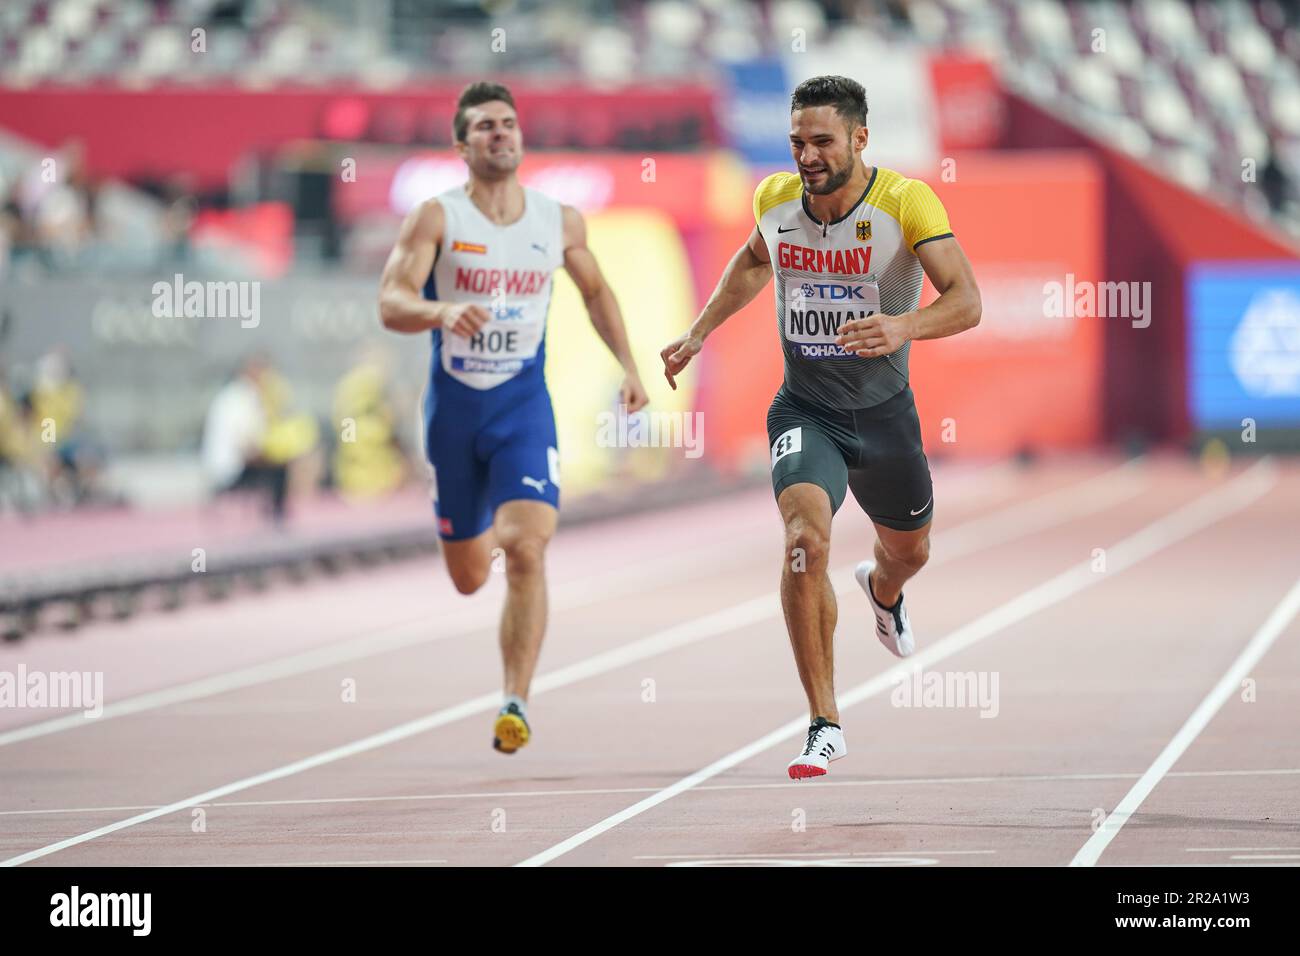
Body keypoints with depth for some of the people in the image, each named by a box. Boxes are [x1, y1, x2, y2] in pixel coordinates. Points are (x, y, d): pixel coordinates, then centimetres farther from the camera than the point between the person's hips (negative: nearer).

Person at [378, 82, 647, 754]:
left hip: (523, 403, 0)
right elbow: (390, 304, -19)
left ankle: (515, 702, -18)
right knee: (469, 577, 13)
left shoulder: (560, 222, 2)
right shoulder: (436, 218, -8)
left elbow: (595, 290, 20)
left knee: (527, 552, -21)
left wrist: (628, 365, 10)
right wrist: (443, 310, -39)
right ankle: (484, 528, 53)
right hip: (453, 403, 0)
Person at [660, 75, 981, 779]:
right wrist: (698, 333, 11)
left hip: (883, 411, 0)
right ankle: (824, 723, -19)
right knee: (805, 539, -26)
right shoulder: (776, 200, -8)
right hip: (804, 410, 0)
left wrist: (905, 326, -47)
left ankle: (883, 590, 64)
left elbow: (966, 300, -29)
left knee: (908, 550, 22)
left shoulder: (907, 202, -20)